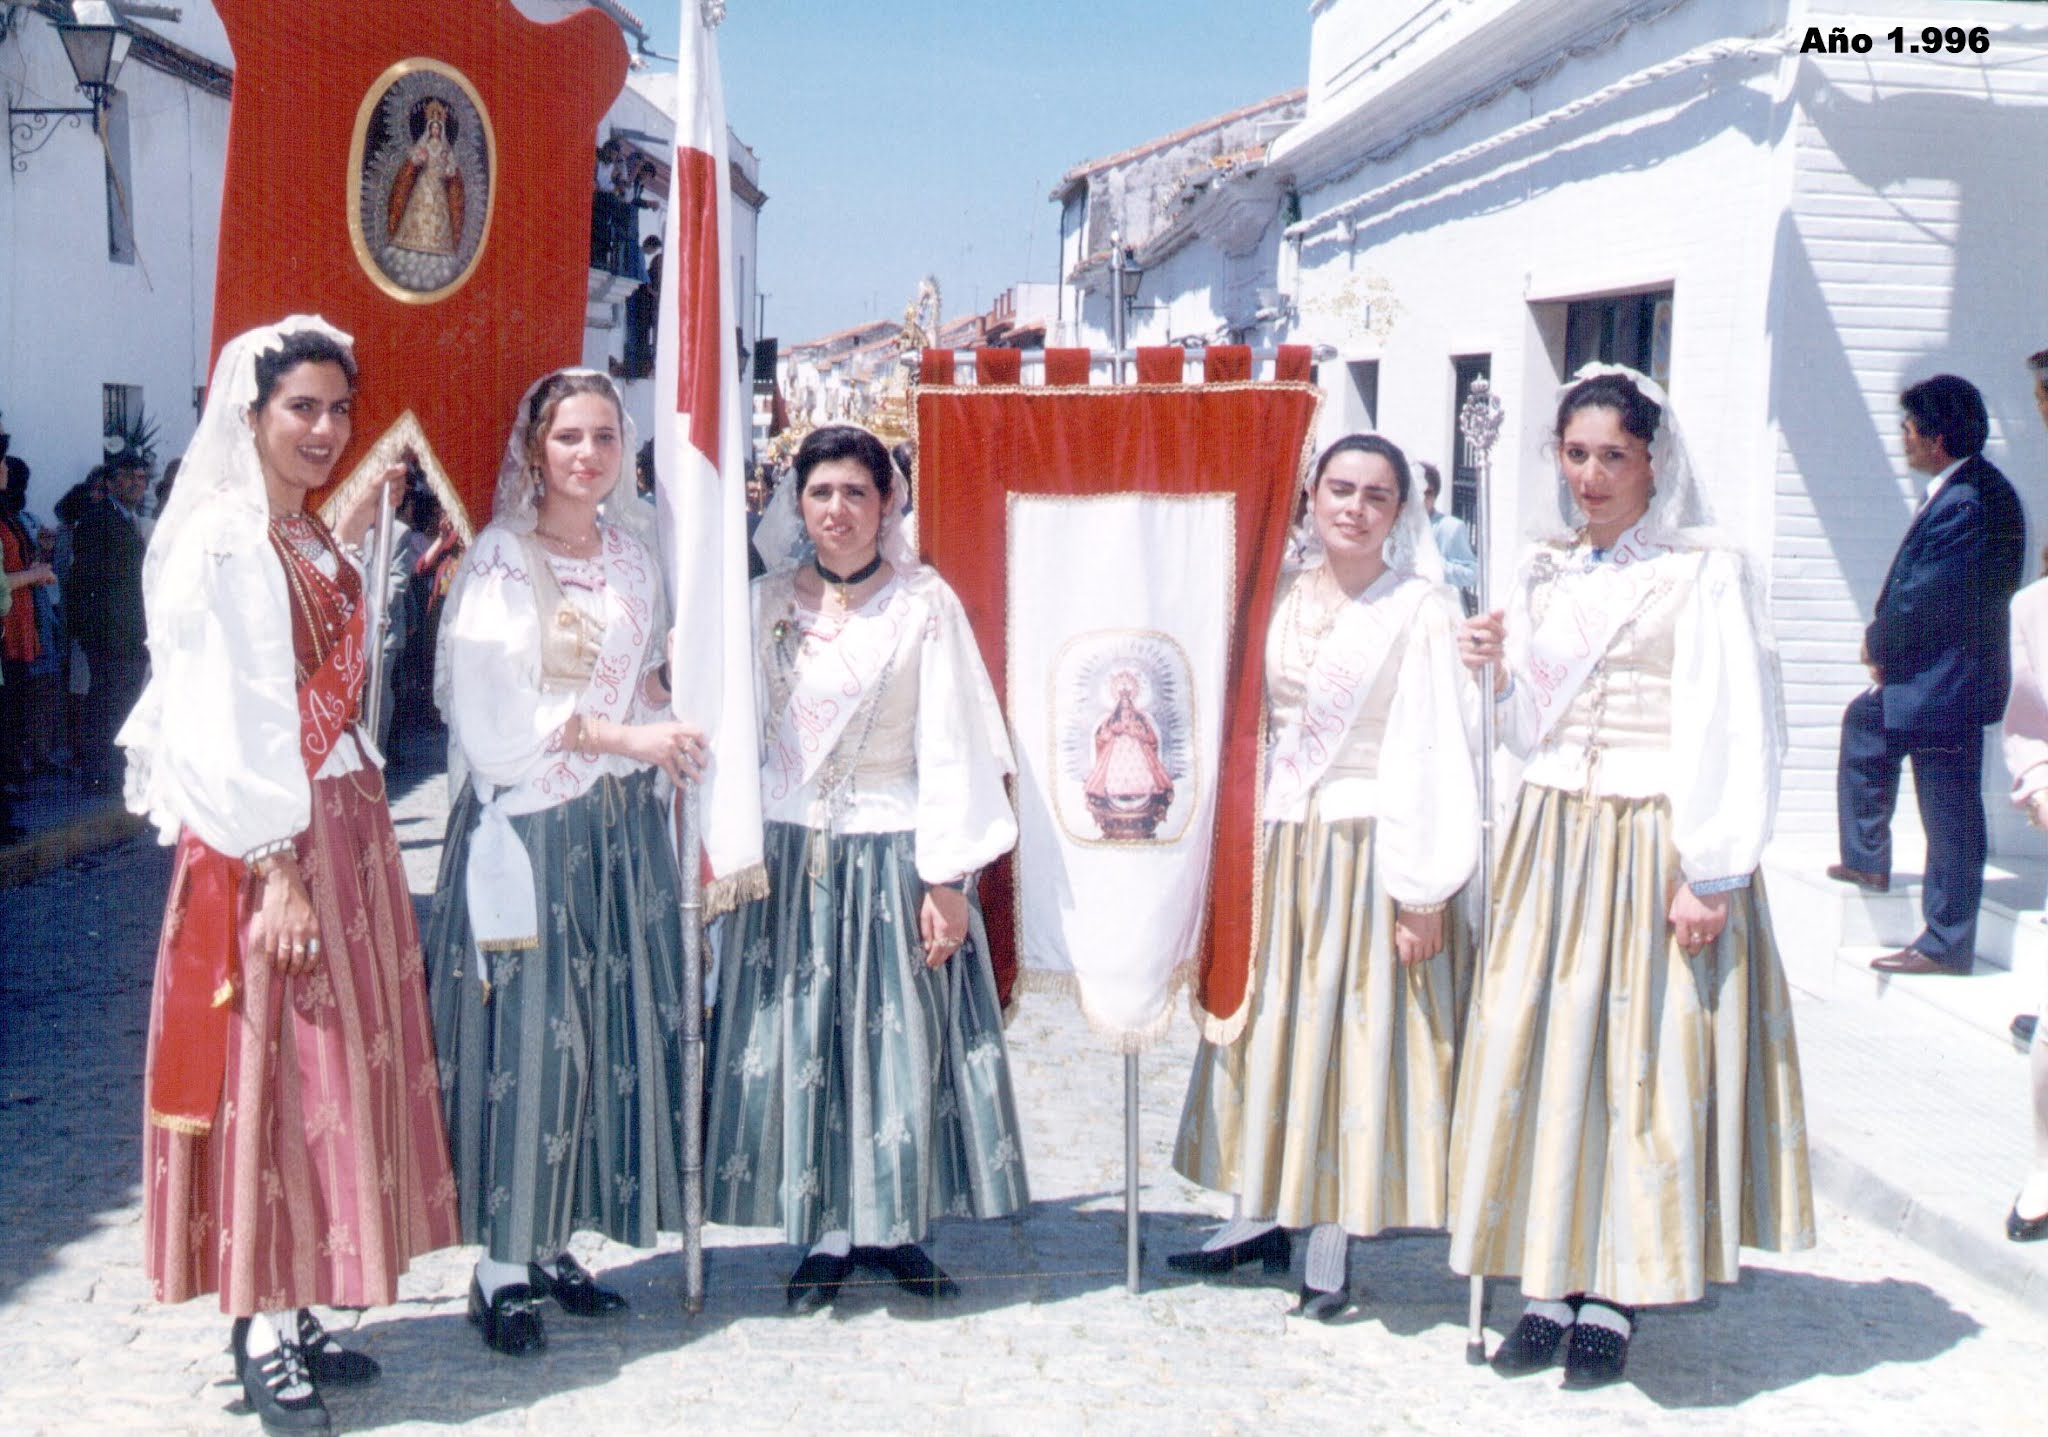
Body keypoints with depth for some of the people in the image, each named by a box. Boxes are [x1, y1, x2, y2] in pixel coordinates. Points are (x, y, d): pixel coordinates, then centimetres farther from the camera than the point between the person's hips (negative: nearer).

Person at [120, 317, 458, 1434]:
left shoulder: (304, 535, 14)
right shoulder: (228, 541, -14)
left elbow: (327, 664, 10)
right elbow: (231, 720, -18)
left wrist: (352, 538, 15)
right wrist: (279, 872, -21)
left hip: (342, 826, 9)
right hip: (267, 845, -9)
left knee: (335, 1066, 12)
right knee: (275, 1071, -3)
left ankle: (294, 1314, 23)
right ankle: (263, 1342, 8)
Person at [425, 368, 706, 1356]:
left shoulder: (634, 558, 13)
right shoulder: (501, 559, -6)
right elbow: (494, 718, -13)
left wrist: (667, 728, 0)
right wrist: (626, 737, -14)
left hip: (620, 825, 6)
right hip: (526, 824, -6)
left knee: (613, 1030, 5)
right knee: (526, 1033, -5)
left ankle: (553, 1243, 16)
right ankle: (502, 1265, 5)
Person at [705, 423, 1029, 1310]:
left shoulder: (925, 604, -5)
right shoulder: (770, 602, 5)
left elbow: (949, 748, -7)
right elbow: (739, 731, 9)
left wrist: (948, 878, -11)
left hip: (892, 850, -2)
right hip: (789, 856, 3)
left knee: (901, 1039, 4)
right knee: (795, 1044, 4)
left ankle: (894, 1227, 19)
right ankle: (825, 1235, 16)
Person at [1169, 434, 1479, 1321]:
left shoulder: (1421, 611, -9)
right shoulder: (1281, 598, 7)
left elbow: (1437, 751, -12)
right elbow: (1256, 726, 11)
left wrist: (1424, 889, -16)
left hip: (1368, 848, -5)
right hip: (1279, 846, 6)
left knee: (1354, 1036, 2)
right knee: (1270, 1031, 13)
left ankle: (1332, 1244, 13)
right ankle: (1267, 1215, 27)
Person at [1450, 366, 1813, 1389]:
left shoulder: (1705, 570, -5)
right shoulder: (1544, 572, 12)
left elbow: (1735, 730, -10)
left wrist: (1711, 875, -16)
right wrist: (1501, 674, -2)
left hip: (1657, 845, -5)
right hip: (1552, 839, 5)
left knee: (1645, 1059, -1)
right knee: (1539, 1049, 3)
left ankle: (1615, 1293, 9)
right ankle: (1555, 1282, 12)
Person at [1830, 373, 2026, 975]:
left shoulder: (1965, 505, -26)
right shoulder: (1969, 486, 7)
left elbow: (1923, 601, -24)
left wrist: (1878, 643, -6)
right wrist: (1884, 641, 2)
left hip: (1945, 684, -11)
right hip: (1926, 675, 11)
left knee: (1950, 815, -1)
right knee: (1862, 723, 28)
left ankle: (1946, 945, 10)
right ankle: (1866, 859, 39)